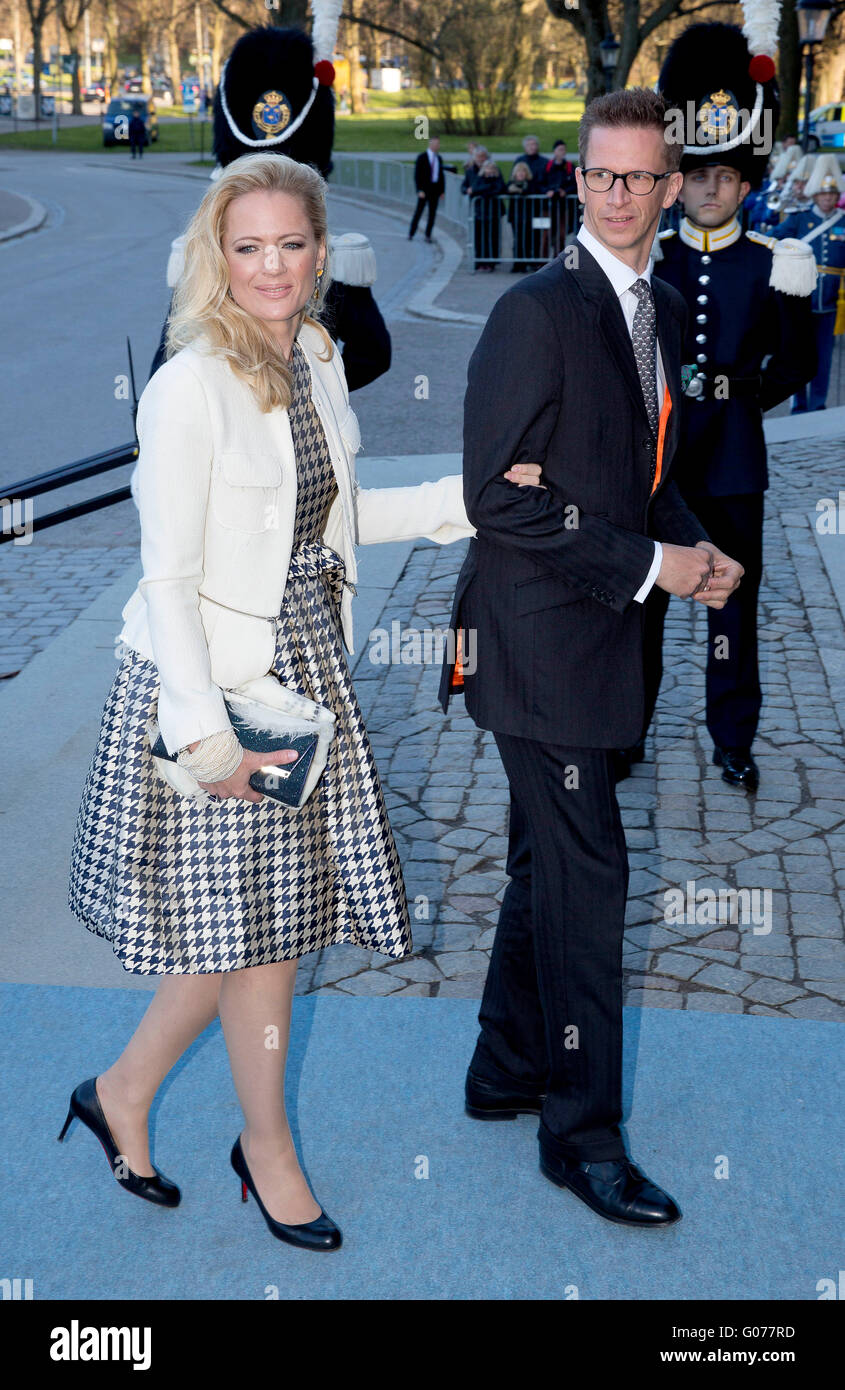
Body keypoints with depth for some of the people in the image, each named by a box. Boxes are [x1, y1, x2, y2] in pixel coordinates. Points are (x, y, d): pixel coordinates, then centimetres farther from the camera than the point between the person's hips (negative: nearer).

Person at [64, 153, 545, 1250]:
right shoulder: (190, 386, -18)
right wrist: (205, 733, -22)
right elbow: (167, 577, -18)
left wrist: (472, 495, 10)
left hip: (308, 668, 8)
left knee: (271, 914, 14)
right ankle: (268, 1145, 30)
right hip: (216, 683, -7)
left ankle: (124, 1092, 35)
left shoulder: (317, 362, 5)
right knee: (253, 923, 7)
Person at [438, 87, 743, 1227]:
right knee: (588, 873, -4)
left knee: (548, 862, 18)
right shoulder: (538, 311, -15)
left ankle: (507, 1072, 34)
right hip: (541, 633, -9)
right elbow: (498, 498, -18)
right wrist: (649, 564, -17)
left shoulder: (663, 309, 12)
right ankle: (583, 1134, 9)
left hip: (596, 631, 9)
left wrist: (697, 550, 0)